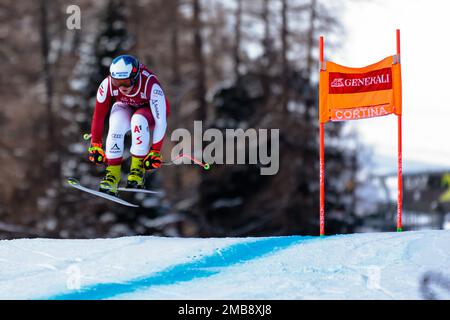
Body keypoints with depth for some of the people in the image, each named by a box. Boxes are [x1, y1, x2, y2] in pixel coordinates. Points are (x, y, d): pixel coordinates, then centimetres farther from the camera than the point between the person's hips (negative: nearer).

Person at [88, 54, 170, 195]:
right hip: (125, 108, 2)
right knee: (116, 126, -31)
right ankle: (112, 174, -22)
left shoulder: (151, 85, -37)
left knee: (138, 120, -36)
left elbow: (161, 121, -32)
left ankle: (138, 170, -24)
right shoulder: (108, 84, -29)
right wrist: (95, 145, -13)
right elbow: (98, 115, -16)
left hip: (149, 112, -2)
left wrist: (155, 151, -30)